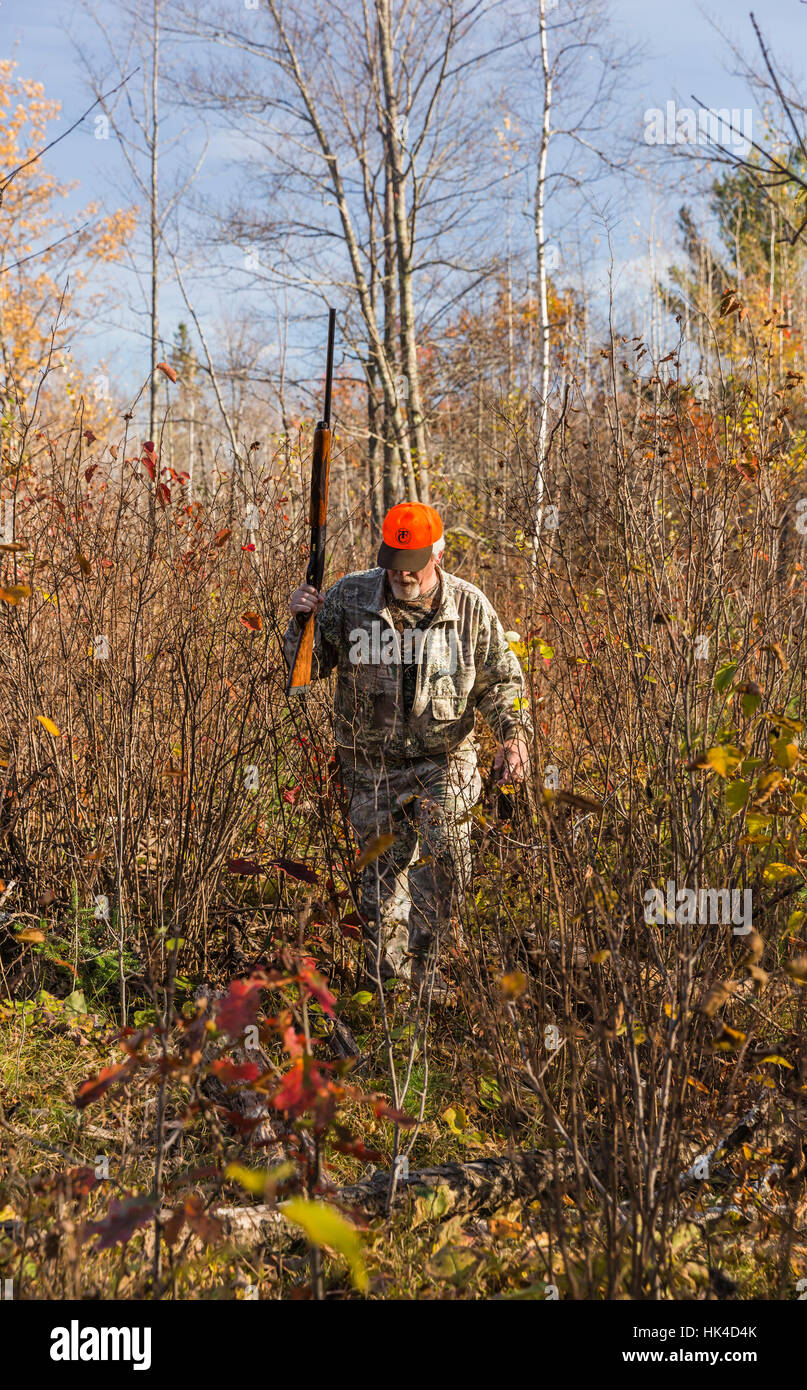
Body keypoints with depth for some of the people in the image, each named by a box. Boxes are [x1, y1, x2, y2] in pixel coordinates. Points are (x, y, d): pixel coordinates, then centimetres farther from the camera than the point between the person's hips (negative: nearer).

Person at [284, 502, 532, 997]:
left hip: (444, 757, 0)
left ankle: (423, 967, 1)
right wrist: (301, 622, -14)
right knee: (386, 865, 3)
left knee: (444, 857, -16)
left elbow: (501, 680, 8)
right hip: (373, 764, 1)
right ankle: (385, 978, 20)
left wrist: (514, 734, -7)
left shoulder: (469, 607, -2)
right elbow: (310, 667, 5)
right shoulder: (350, 596, -4)